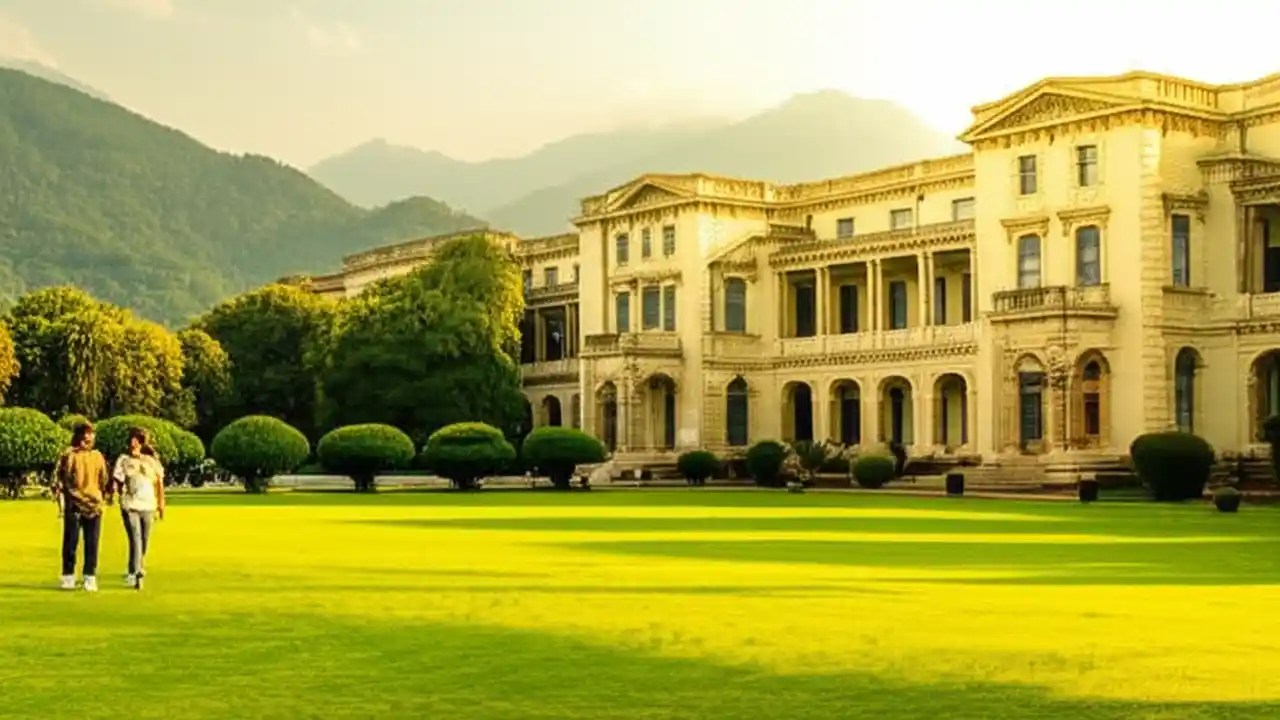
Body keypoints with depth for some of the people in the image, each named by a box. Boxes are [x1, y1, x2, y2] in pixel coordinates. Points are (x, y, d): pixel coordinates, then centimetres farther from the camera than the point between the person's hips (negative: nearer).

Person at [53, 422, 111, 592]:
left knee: (92, 544, 3)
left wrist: (106, 498, 13)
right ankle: (68, 577, 9)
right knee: (70, 542, 1)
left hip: (94, 506, 3)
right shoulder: (68, 455, 0)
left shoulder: (98, 456, 11)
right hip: (73, 506, -3)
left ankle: (90, 578, 8)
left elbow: (104, 480, 18)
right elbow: (58, 478, 0)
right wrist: (60, 500, -4)